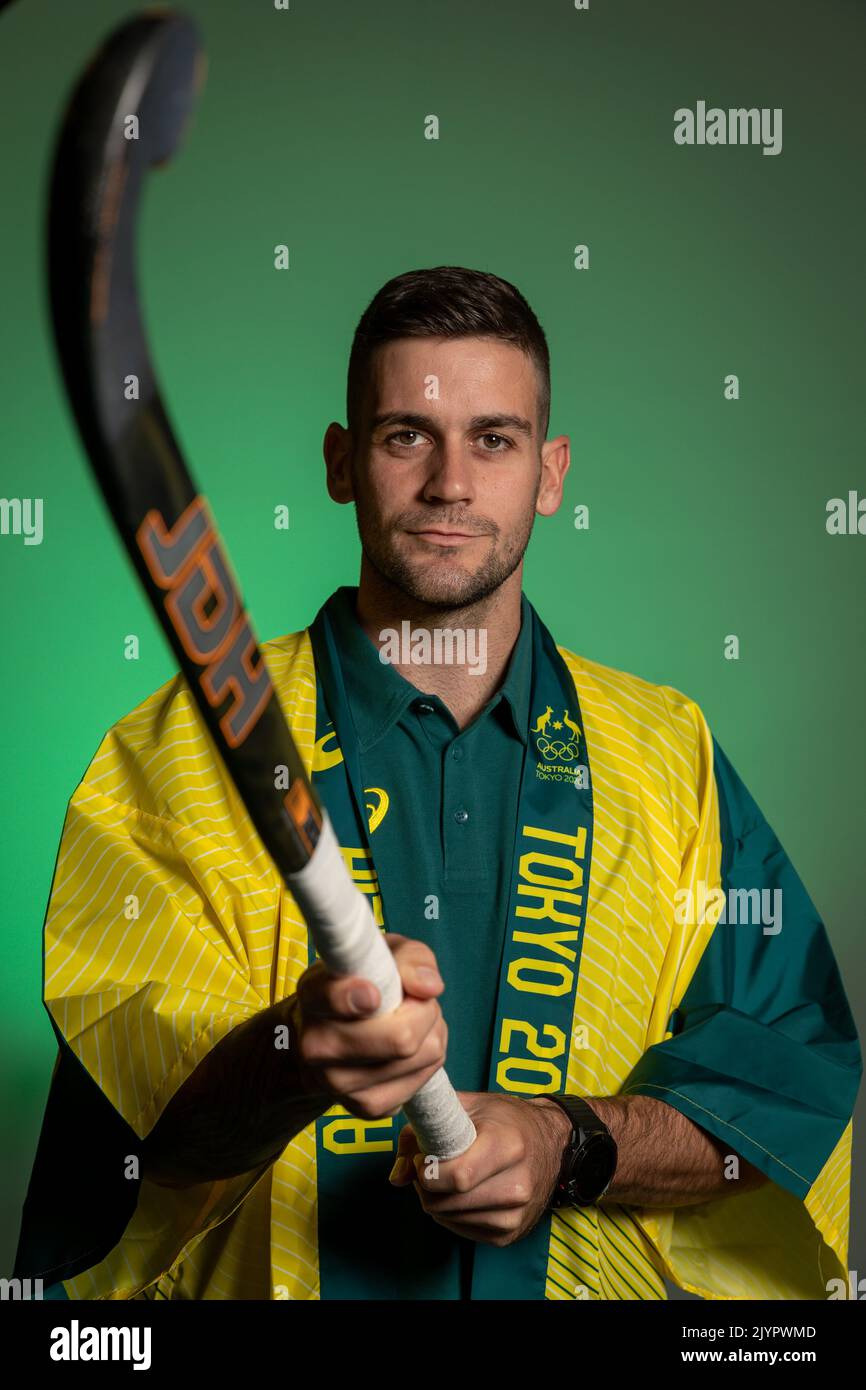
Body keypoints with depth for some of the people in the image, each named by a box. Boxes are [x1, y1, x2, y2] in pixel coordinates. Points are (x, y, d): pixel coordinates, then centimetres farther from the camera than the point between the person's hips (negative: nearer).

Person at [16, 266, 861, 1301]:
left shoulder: (669, 756, 7)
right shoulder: (186, 748, 1)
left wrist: (570, 1146, -11)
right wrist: (295, 1054, -26)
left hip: (597, 1280, 2)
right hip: (278, 1282, -2)